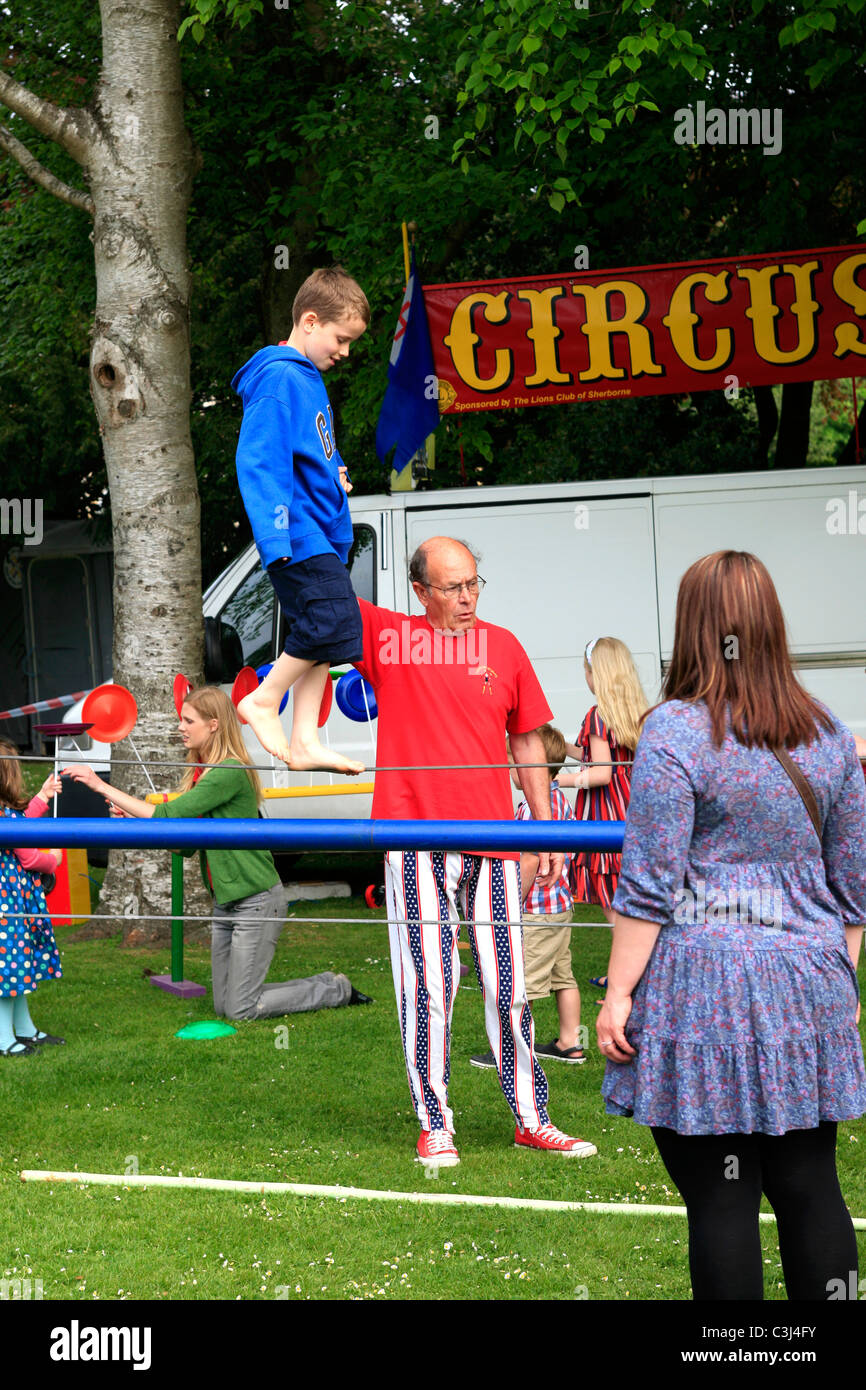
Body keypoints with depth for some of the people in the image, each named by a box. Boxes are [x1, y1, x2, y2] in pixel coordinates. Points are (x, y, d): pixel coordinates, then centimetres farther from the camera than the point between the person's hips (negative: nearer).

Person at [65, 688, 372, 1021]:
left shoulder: (230, 772, -20)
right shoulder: (200, 772, 9)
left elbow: (168, 816, -25)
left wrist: (102, 786, -22)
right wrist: (135, 820, -2)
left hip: (256, 900, -9)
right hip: (225, 902, 9)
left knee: (240, 1009, -5)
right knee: (223, 1006, 11)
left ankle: (337, 991, 13)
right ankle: (326, 984, 22)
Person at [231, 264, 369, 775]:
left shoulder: (308, 378, 18)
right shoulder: (280, 379, -12)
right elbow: (261, 464, -19)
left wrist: (333, 474, 13)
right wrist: (276, 540, -24)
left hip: (322, 532, 10)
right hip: (300, 535, -10)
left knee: (319, 636, 6)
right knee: (335, 618, -18)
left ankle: (305, 741, 8)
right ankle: (264, 700, -3)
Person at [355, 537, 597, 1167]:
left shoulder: (502, 646, 11)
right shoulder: (385, 635, 3)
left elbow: (527, 741, 16)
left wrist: (547, 828, 14)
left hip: (492, 838, 3)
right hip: (415, 837, -3)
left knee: (509, 984, 7)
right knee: (427, 986, -3)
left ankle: (531, 1118, 17)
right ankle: (434, 1125, 6)